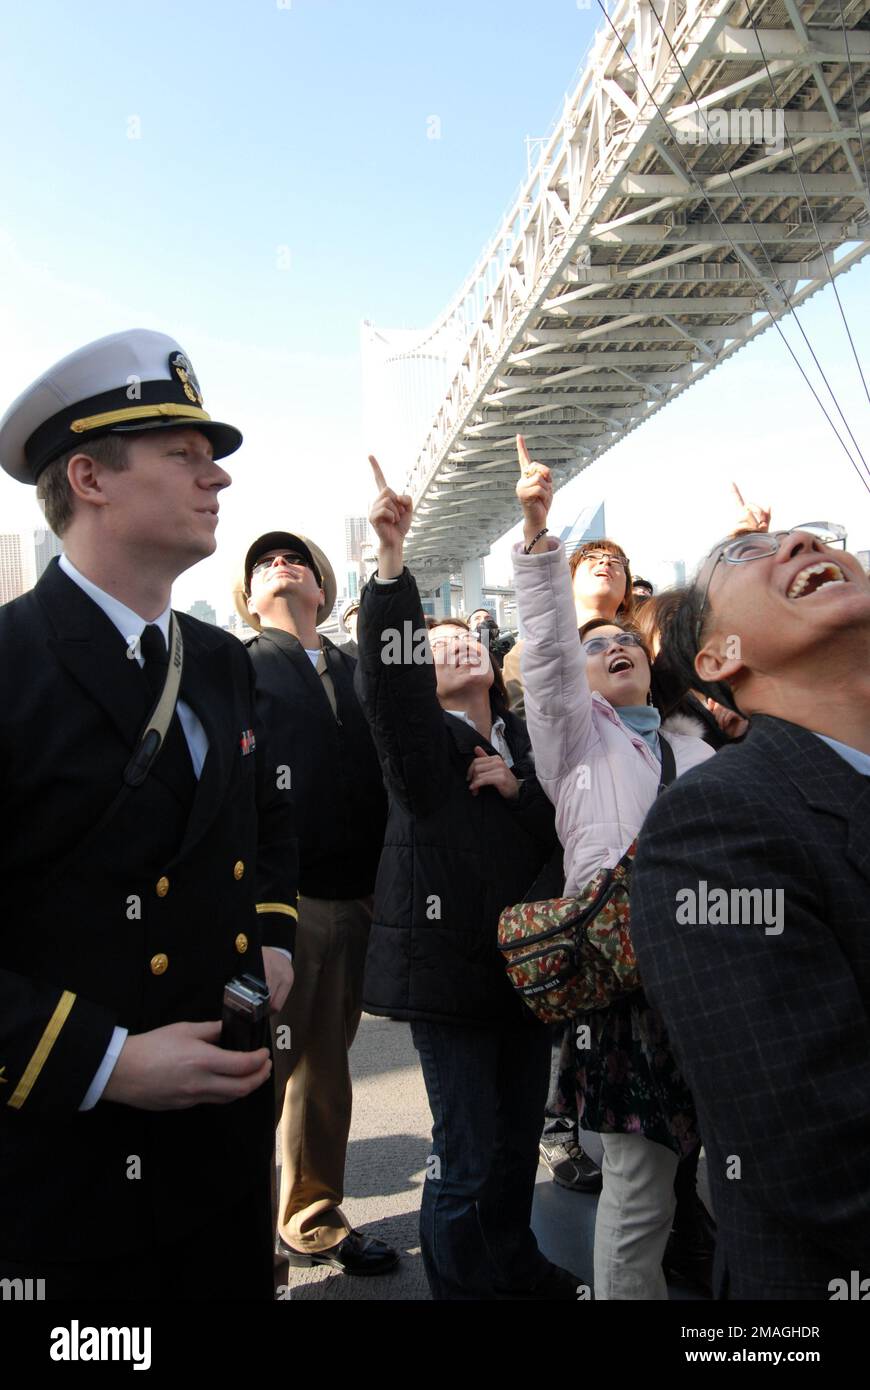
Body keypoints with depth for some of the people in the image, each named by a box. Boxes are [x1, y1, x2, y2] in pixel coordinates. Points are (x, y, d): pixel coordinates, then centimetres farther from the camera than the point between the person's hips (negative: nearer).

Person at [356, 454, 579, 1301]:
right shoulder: (422, 738, -5)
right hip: (448, 967, -6)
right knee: (467, 1158, 2)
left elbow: (559, 834, 7)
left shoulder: (522, 737, 12)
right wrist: (391, 560, -36)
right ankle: (462, 1284, 25)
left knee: (519, 1141, 19)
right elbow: (389, 675, -25)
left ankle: (516, 1266, 42)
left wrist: (517, 787, -11)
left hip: (525, 960, 6)